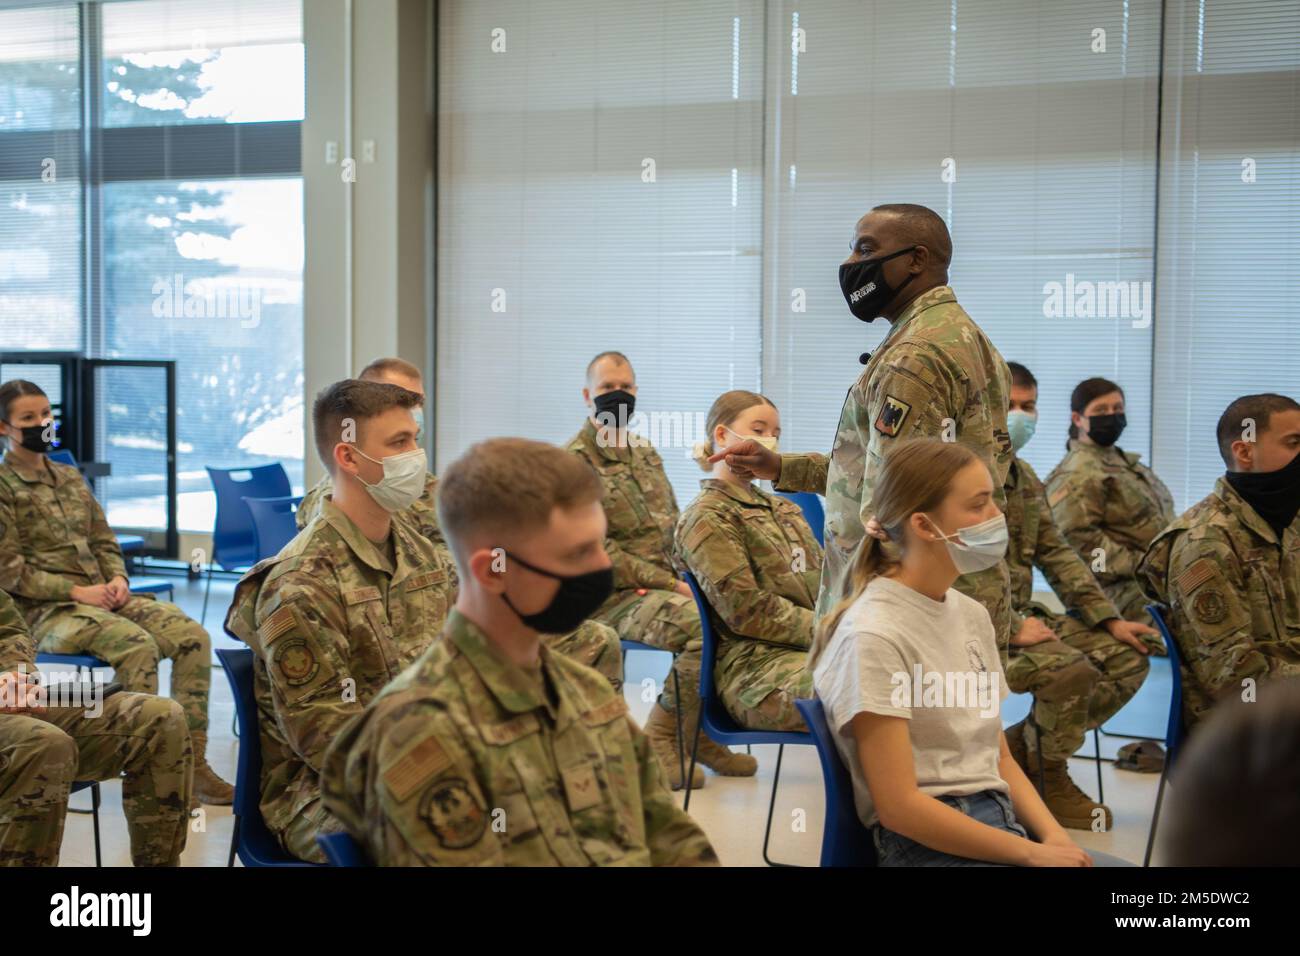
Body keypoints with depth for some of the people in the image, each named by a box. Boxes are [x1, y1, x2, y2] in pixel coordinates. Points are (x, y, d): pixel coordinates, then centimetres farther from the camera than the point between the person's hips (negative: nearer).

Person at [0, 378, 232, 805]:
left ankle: (191, 762, -12)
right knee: (137, 643, -33)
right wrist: (77, 591, -16)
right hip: (44, 612, -7)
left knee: (192, 636, -14)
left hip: (101, 598, 7)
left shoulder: (71, 478, 19)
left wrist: (118, 580, 0)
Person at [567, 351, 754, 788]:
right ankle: (661, 739, -14)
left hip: (664, 584, 8)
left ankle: (701, 733, 0)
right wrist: (671, 584, -17)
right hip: (614, 597, -7)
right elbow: (595, 551, -14)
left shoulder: (646, 453, 19)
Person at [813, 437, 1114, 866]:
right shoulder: (873, 636, -13)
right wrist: (1032, 853, -13)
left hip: (1003, 822, 8)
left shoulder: (972, 615, 11)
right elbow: (898, 806, -16)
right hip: (929, 842, -7)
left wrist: (1054, 836, -2)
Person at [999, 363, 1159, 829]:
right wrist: (1010, 628, -27)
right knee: (1071, 669, -29)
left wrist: (1110, 620, 3)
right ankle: (1050, 783, -4)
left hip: (1022, 614, 9)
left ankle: (1022, 744, 7)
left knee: (1129, 657, 2)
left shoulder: (1024, 477, 15)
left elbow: (1057, 555, 13)